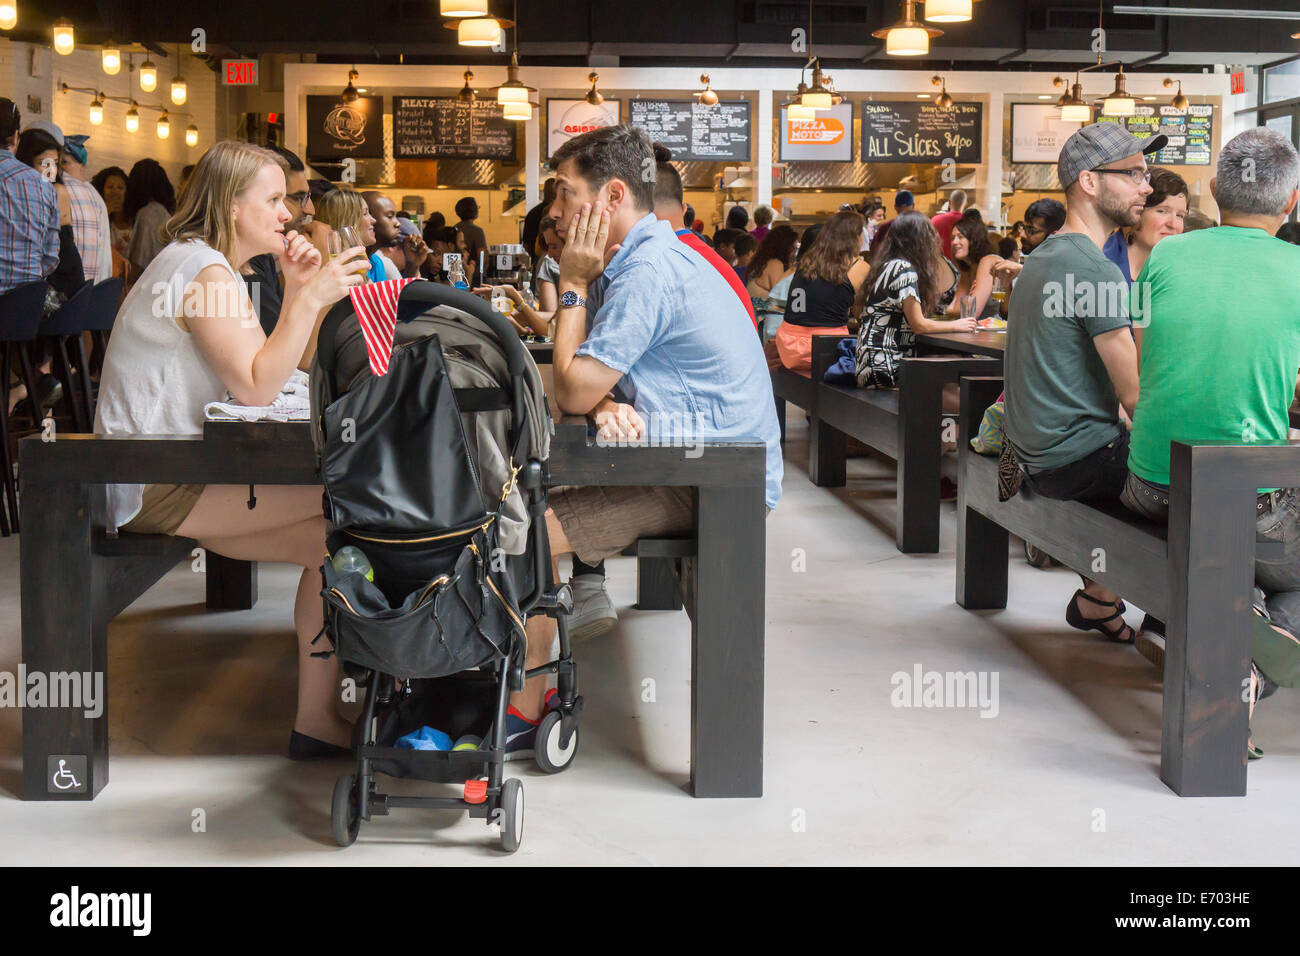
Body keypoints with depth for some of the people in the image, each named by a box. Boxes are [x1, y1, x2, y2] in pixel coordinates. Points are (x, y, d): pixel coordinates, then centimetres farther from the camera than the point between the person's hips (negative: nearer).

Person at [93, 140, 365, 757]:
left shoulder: (207, 264, 18)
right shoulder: (203, 269, -15)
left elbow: (274, 368, 13)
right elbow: (256, 388, -24)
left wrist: (298, 290, 3)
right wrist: (311, 299, -22)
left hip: (178, 470, 10)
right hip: (156, 487, -10)